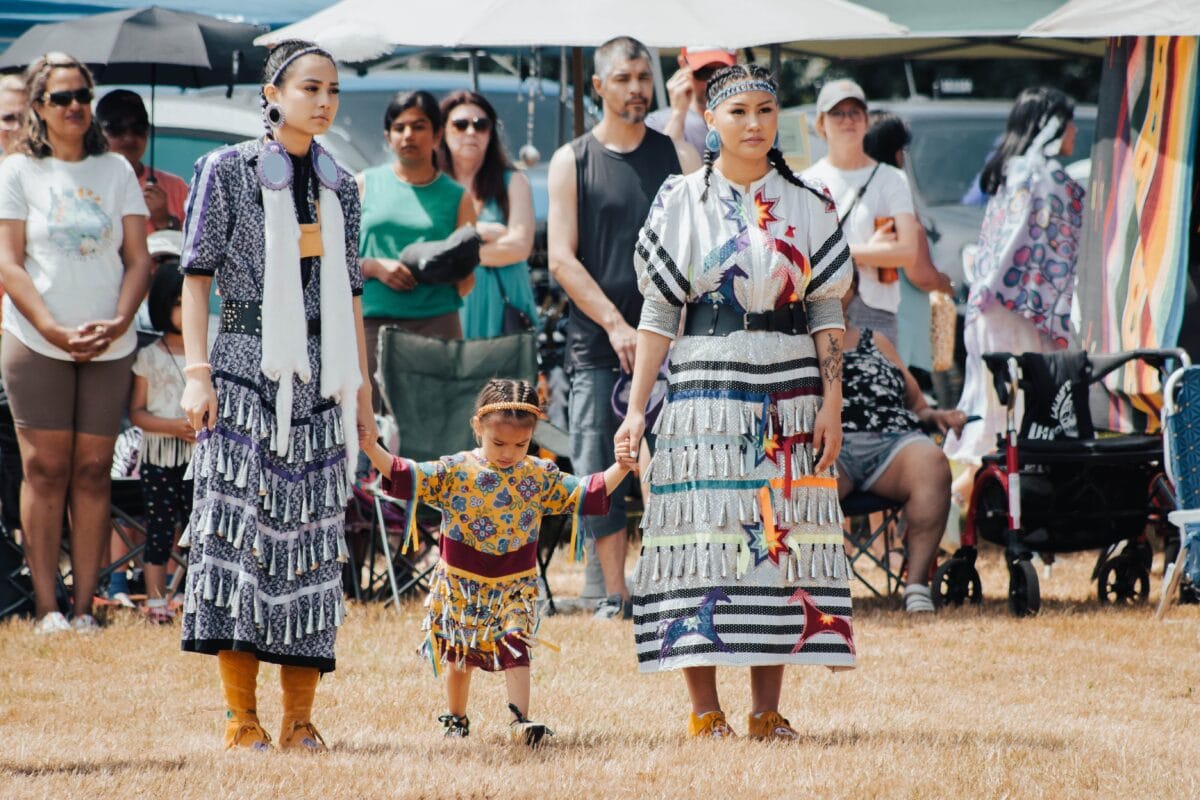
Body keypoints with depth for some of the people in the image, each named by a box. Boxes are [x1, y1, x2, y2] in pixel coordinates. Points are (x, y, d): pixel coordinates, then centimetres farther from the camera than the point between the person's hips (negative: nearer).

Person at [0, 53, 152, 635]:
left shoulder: (115, 171, 10)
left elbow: (138, 258, 7)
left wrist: (119, 321, -10)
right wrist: (55, 331, -14)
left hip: (109, 346, 2)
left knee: (92, 471, 1)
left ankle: (85, 607, 3)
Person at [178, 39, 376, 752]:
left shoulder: (340, 186, 13)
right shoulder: (227, 172, 0)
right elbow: (199, 274, -2)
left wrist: (362, 385, 14)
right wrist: (197, 371, -10)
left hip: (320, 378, 4)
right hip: (248, 368, -4)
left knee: (312, 535, 0)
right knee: (241, 521, -9)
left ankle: (301, 719, 2)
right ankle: (242, 716, -7)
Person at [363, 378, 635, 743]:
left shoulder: (541, 476, -2)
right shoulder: (455, 472, -8)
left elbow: (585, 494, 3)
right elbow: (406, 477, -12)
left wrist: (620, 469, -9)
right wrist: (372, 450, -24)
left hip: (515, 587, 0)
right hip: (460, 586, 0)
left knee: (515, 649, -13)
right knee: (459, 655, 11)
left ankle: (521, 720, -13)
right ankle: (456, 719, 29)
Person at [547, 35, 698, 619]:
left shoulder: (677, 157, 10)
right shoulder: (572, 161, 6)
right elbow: (562, 257, -1)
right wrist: (615, 324, -11)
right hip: (597, 343, 0)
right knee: (598, 473, -3)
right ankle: (615, 596, 4)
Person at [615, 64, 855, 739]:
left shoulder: (808, 206, 8)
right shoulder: (682, 204, 4)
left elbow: (827, 312, 7)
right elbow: (659, 314, 4)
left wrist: (832, 403, -2)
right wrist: (637, 408, -2)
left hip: (790, 399, 2)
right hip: (705, 398, -2)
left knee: (782, 541, -1)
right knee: (705, 539, -6)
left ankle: (768, 710, 3)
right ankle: (705, 711, -2)